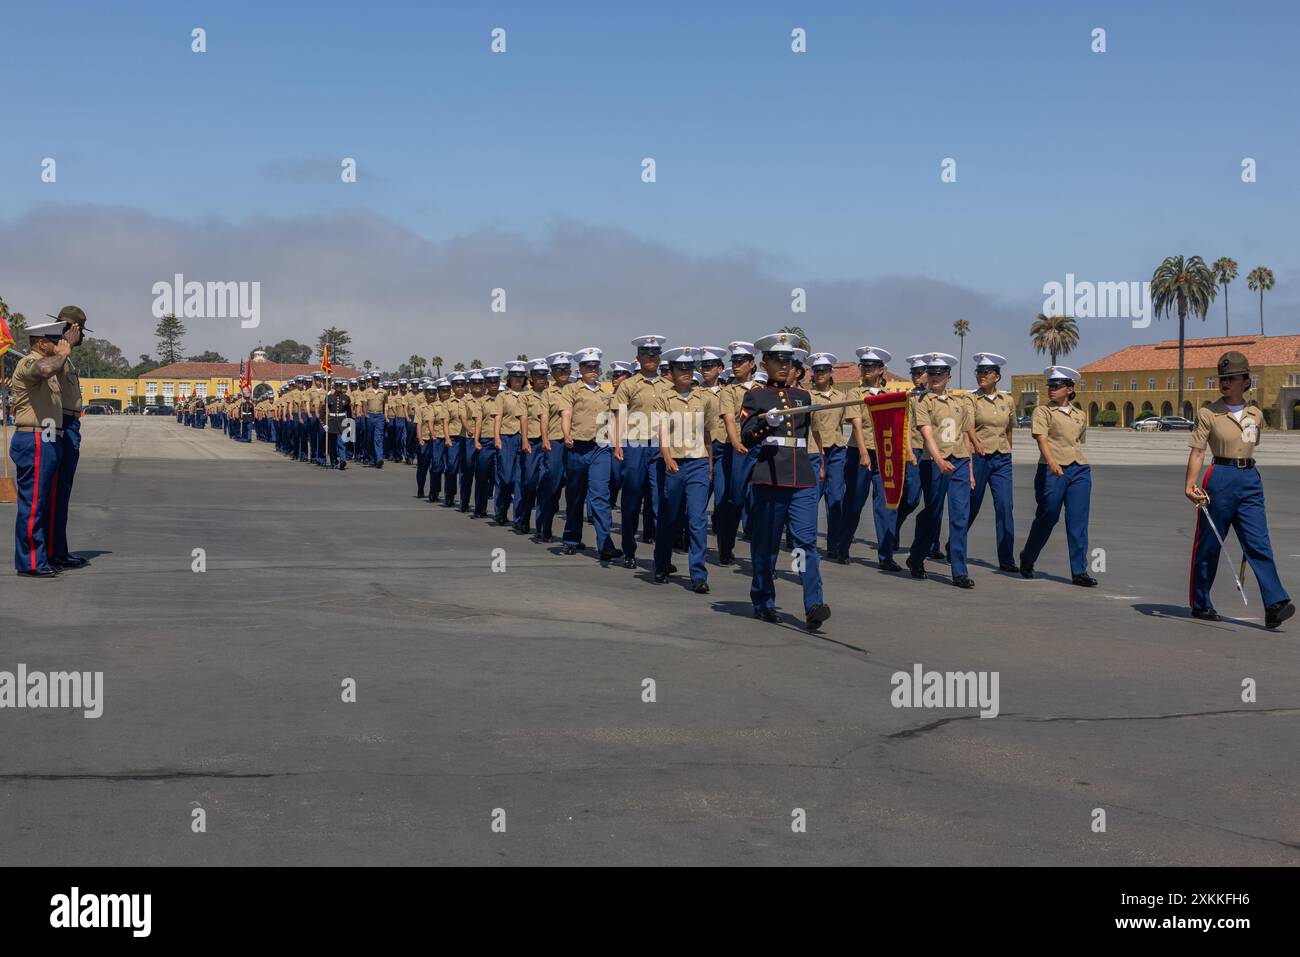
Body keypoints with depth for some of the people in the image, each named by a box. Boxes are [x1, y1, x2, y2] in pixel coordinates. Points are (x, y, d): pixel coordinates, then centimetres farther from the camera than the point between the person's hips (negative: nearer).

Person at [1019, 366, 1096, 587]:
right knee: (1046, 518, 4)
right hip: (1052, 471, -4)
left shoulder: (1080, 416, 15)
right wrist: (1051, 461, -31)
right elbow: (1041, 438, -15)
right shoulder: (1043, 412, 0)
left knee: (1078, 522, -2)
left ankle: (1079, 572, 0)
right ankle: (1027, 559, 28)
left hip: (1080, 471, 4)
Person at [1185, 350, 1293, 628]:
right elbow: (1197, 451, -9)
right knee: (1208, 544, 5)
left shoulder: (1256, 415, 10)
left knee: (1258, 543, -6)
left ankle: (1275, 604, -14)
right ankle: (1199, 603, 17)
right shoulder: (1208, 414, -3)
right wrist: (1190, 485, -20)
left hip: (1250, 480, 3)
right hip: (1219, 478, -3)